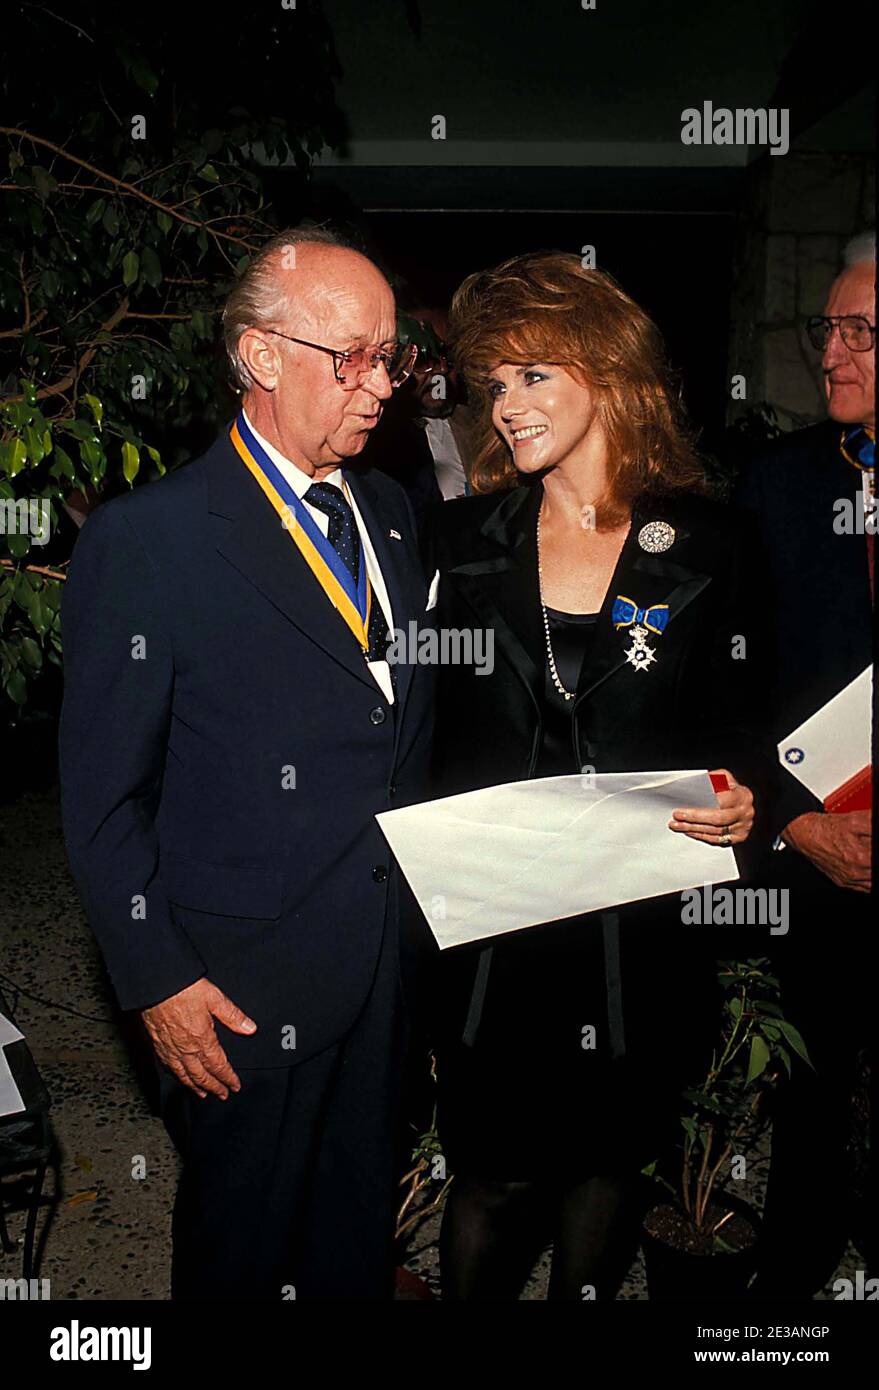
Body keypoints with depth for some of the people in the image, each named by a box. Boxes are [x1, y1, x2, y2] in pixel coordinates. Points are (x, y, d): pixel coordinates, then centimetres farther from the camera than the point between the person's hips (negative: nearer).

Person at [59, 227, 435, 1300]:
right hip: (242, 986, -5)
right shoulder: (145, 538, -15)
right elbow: (102, 796, -11)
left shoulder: (387, 512, 6)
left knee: (358, 1232, 23)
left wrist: (423, 903, 7)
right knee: (242, 1247, 17)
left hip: (389, 961, 6)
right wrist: (158, 980, -12)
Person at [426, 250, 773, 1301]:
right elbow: (434, 721, 5)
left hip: (641, 926, 0)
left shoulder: (704, 544, -1)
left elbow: (733, 714, 7)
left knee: (607, 1157, 18)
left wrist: (741, 794, -13)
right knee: (495, 1173, 8)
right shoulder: (465, 539, 1)